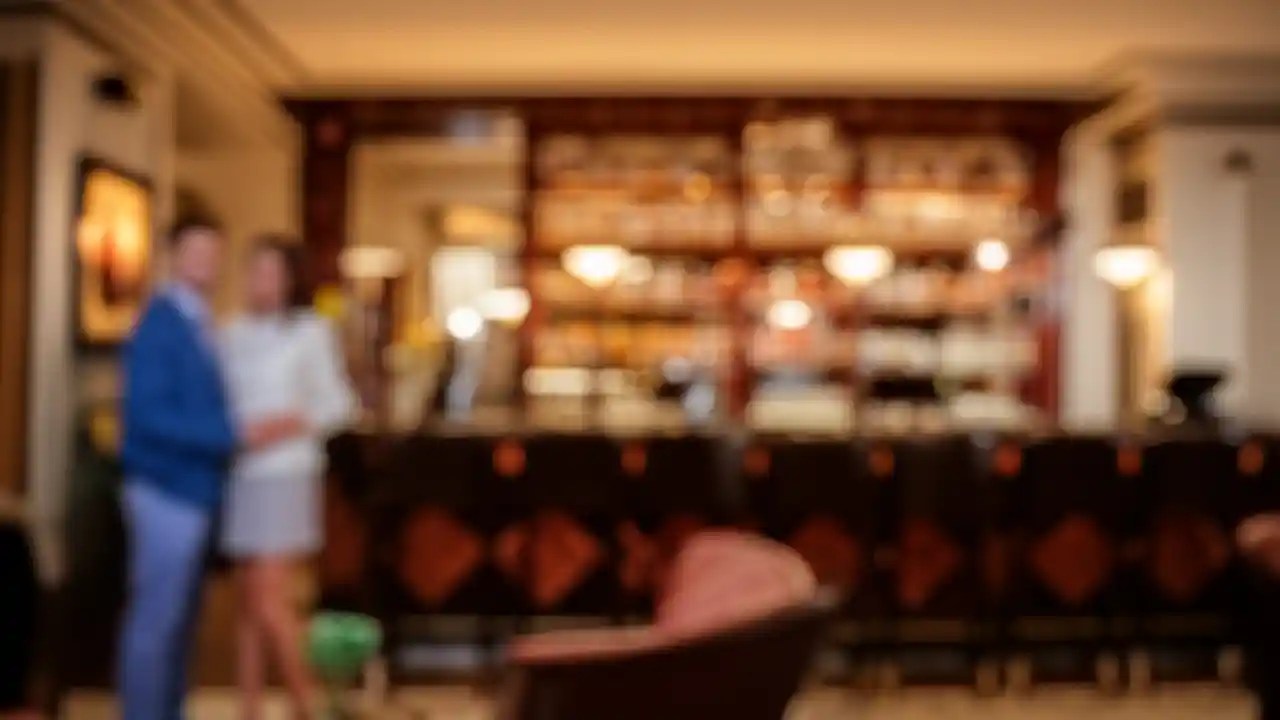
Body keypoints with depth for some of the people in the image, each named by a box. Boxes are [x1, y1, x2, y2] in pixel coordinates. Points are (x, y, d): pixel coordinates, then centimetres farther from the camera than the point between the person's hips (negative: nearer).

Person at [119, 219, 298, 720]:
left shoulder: (197, 325, 13)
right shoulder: (159, 324, -14)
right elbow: (149, 415, -22)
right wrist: (237, 437, -22)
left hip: (192, 491, 9)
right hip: (167, 493, -9)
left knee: (179, 619, 14)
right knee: (155, 619, -3)